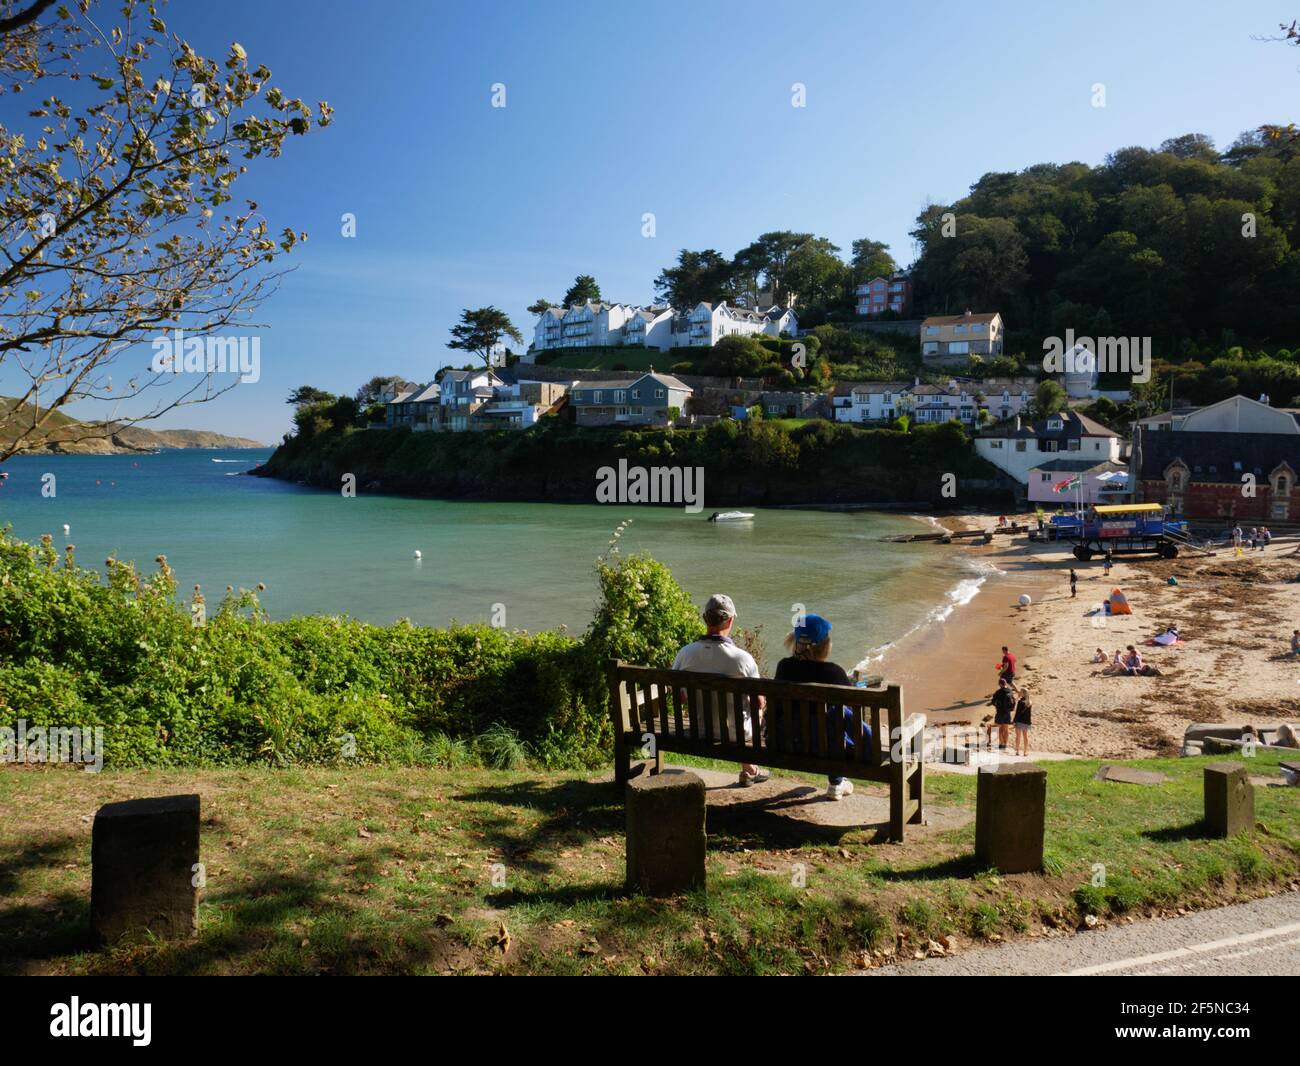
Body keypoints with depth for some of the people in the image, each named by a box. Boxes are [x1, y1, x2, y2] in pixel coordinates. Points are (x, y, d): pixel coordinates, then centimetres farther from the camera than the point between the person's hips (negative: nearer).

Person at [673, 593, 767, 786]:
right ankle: (748, 771, 42)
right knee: (758, 713, 30)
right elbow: (759, 703, -13)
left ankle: (749, 770, 48)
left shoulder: (685, 653, -16)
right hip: (734, 732, -4)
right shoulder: (742, 658, -26)